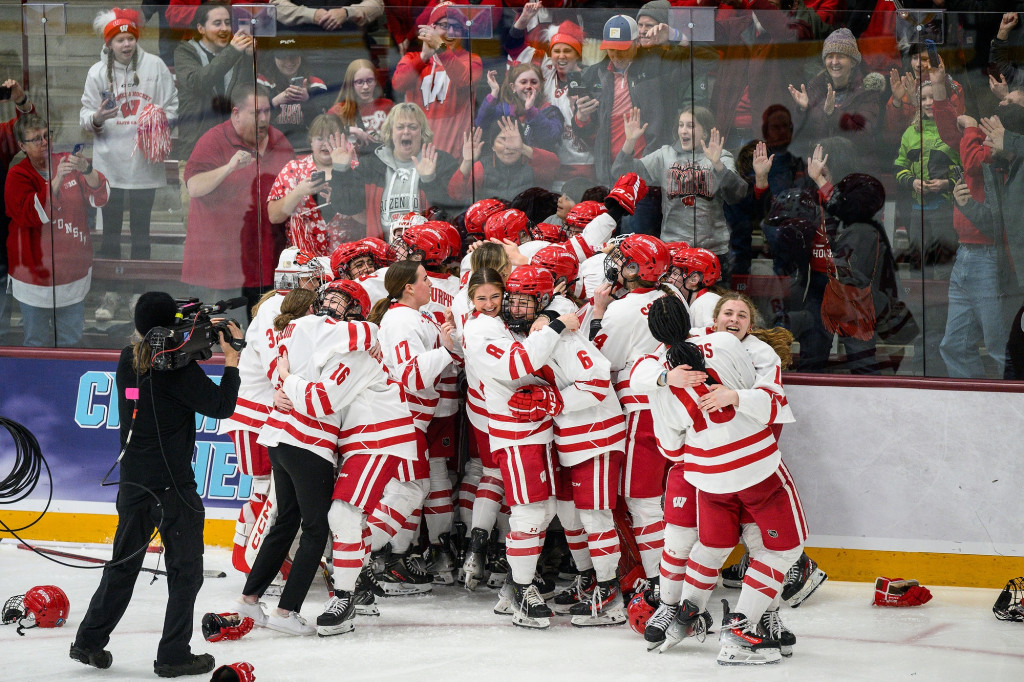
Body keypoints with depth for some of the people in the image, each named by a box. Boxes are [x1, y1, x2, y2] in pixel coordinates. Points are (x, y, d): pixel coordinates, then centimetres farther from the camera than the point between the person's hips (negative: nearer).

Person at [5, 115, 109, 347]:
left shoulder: (66, 162, 4)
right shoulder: (18, 176, -7)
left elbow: (100, 197, -4)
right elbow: (31, 214, -22)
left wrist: (87, 170, -24)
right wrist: (57, 180, -30)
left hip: (74, 271, 4)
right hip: (36, 273, -3)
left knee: (72, 337, 11)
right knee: (38, 340, 4)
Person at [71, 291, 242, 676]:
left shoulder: (128, 360, 3)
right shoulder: (179, 367, -15)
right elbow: (221, 406, -15)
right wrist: (231, 359, -8)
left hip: (133, 481, 6)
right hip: (173, 484, -6)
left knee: (124, 563, 18)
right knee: (185, 569, 5)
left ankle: (89, 641, 20)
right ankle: (173, 655, 5)